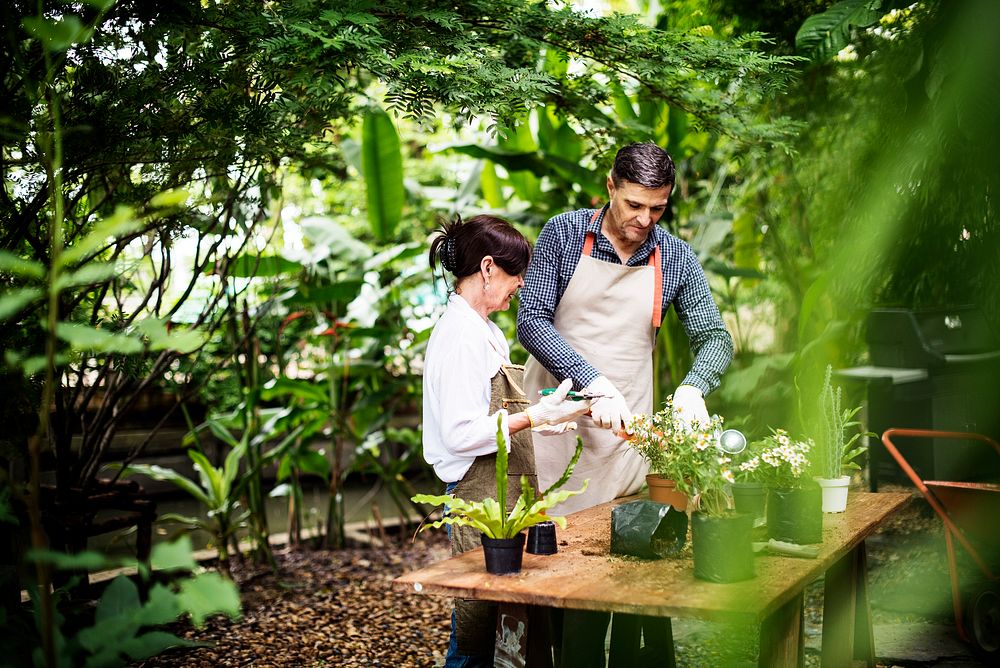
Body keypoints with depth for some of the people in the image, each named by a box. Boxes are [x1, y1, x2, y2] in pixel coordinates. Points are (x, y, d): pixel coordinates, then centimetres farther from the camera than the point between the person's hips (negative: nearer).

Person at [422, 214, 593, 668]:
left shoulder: (484, 331, 16)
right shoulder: (458, 334, -15)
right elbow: (460, 434, -21)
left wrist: (535, 420, 12)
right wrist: (533, 416, -21)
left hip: (501, 494, 10)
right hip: (480, 497, -10)